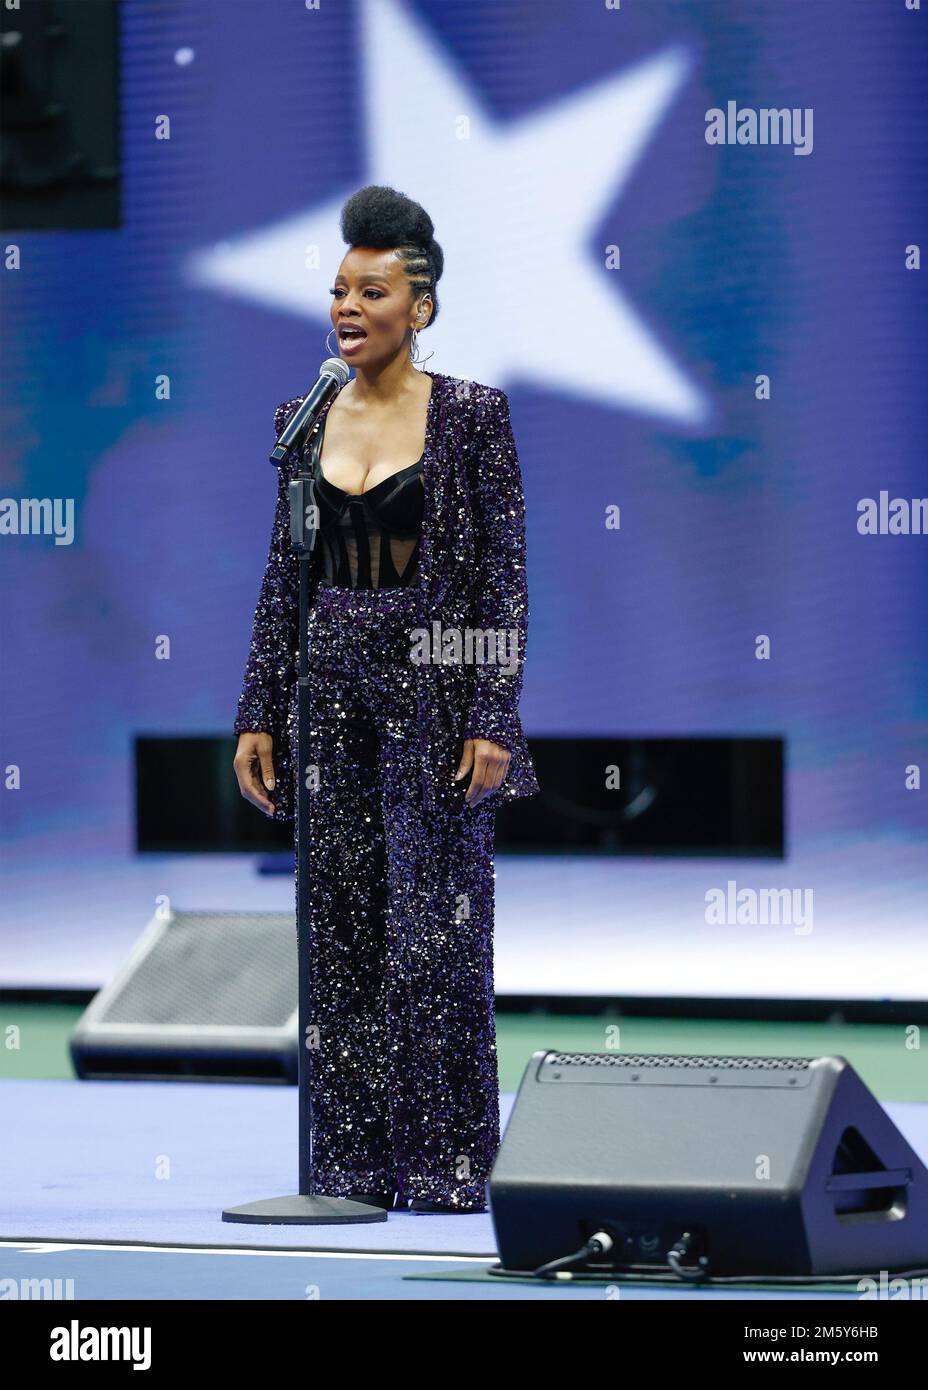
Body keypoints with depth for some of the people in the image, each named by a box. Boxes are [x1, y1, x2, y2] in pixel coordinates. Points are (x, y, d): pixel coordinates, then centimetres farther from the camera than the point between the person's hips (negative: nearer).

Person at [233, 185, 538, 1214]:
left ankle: (446, 1166, 1)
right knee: (341, 935, 4)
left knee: (437, 929, -4)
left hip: (432, 690, -5)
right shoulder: (306, 420, 10)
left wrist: (493, 720, -13)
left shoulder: (470, 417, -4)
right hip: (331, 686, 5)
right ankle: (353, 1164, 9)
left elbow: (504, 578, -6)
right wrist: (258, 715, 7)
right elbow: (284, 576, 12)